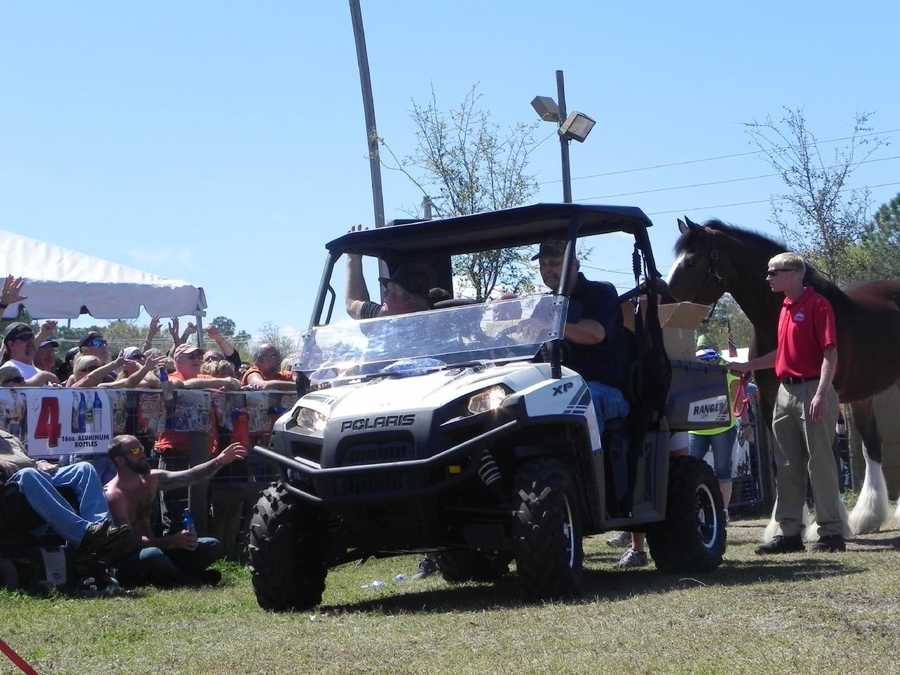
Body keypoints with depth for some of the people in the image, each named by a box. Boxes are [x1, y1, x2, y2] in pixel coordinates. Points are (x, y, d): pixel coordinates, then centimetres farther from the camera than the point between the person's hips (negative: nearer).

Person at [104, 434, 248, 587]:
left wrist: (219, 461, -13)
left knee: (212, 546, 4)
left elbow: (189, 476, 3)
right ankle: (188, 580, -13)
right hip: (127, 560, -8)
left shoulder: (151, 479, 6)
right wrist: (172, 541, -35)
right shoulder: (114, 495, -19)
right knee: (152, 555, -41)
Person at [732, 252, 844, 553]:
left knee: (820, 463, -4)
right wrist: (746, 367, 24)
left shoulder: (817, 305, -10)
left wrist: (821, 393, -25)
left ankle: (831, 532, 1)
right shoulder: (786, 308, 16)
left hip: (811, 392, -9)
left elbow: (830, 353, -16)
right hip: (786, 391, 9)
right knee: (787, 466, 9)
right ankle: (789, 532, 13)